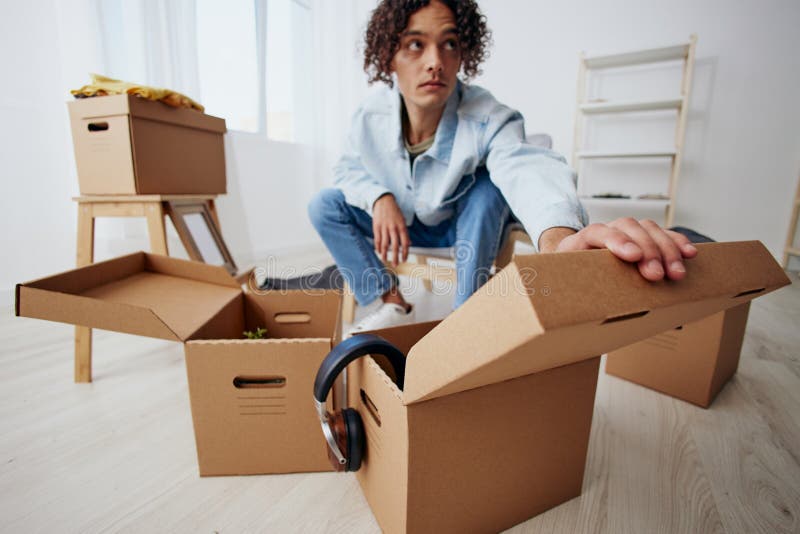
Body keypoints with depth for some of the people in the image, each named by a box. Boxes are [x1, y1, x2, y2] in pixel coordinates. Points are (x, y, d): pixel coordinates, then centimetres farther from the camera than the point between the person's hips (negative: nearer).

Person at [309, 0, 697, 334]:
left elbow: (523, 168, -51)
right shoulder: (371, 116, -19)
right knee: (324, 204, -13)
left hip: (466, 228, -3)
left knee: (486, 187, -35)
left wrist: (558, 235, -75)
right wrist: (380, 197, -27)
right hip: (397, 224, 4)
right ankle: (392, 304, -4)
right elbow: (349, 167, -3)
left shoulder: (488, 120, -30)